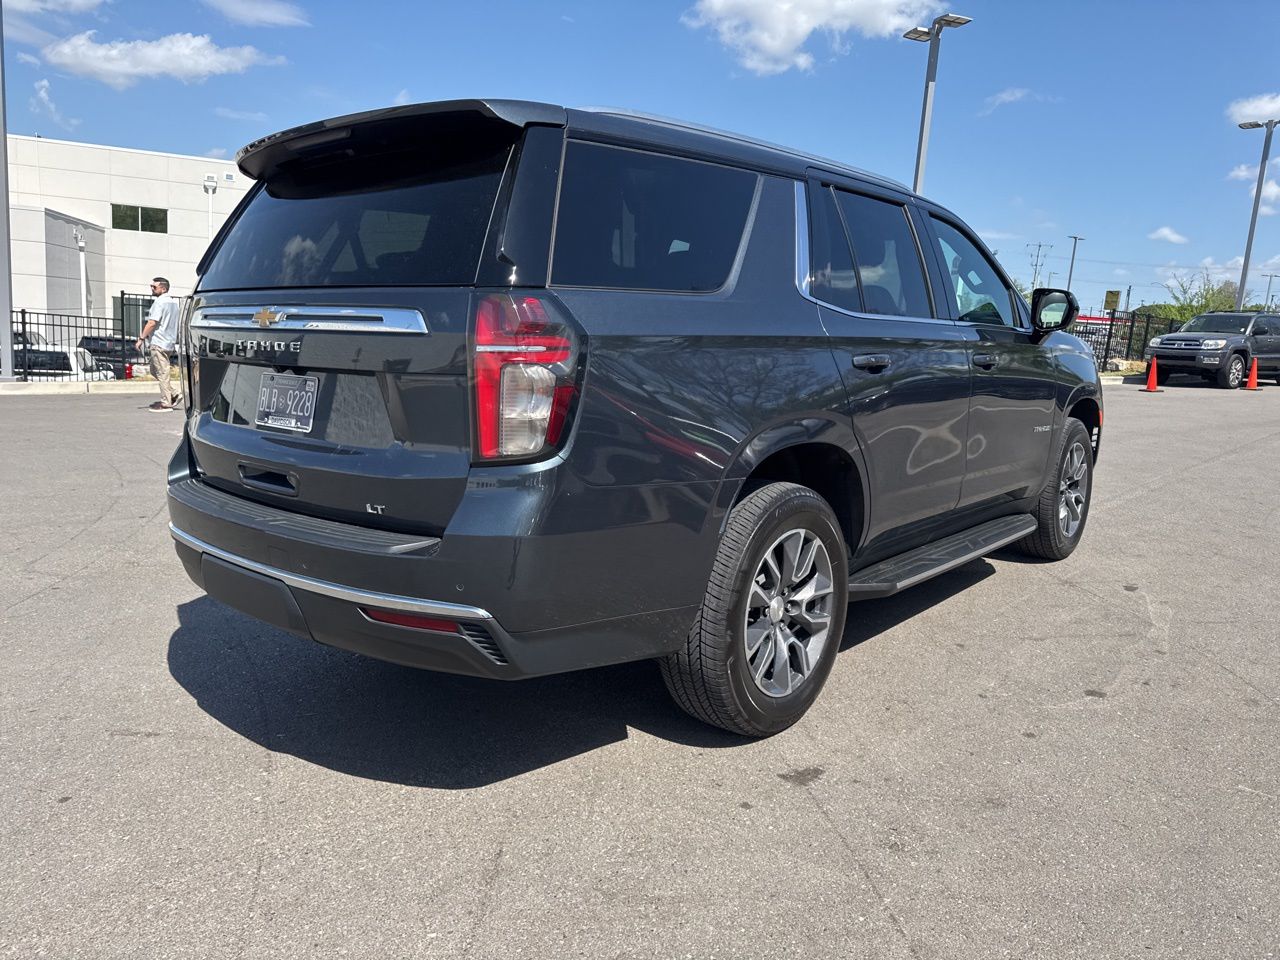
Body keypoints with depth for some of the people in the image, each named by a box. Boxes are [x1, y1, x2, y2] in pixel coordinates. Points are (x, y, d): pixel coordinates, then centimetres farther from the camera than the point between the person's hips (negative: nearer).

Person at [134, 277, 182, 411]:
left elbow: (152, 323, -18)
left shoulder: (159, 302, -12)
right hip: (170, 342, 9)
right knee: (155, 370, 18)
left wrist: (141, 338, -14)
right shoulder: (174, 303, 15)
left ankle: (166, 403, -2)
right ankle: (172, 394, 13)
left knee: (162, 373, -5)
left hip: (159, 343, -9)